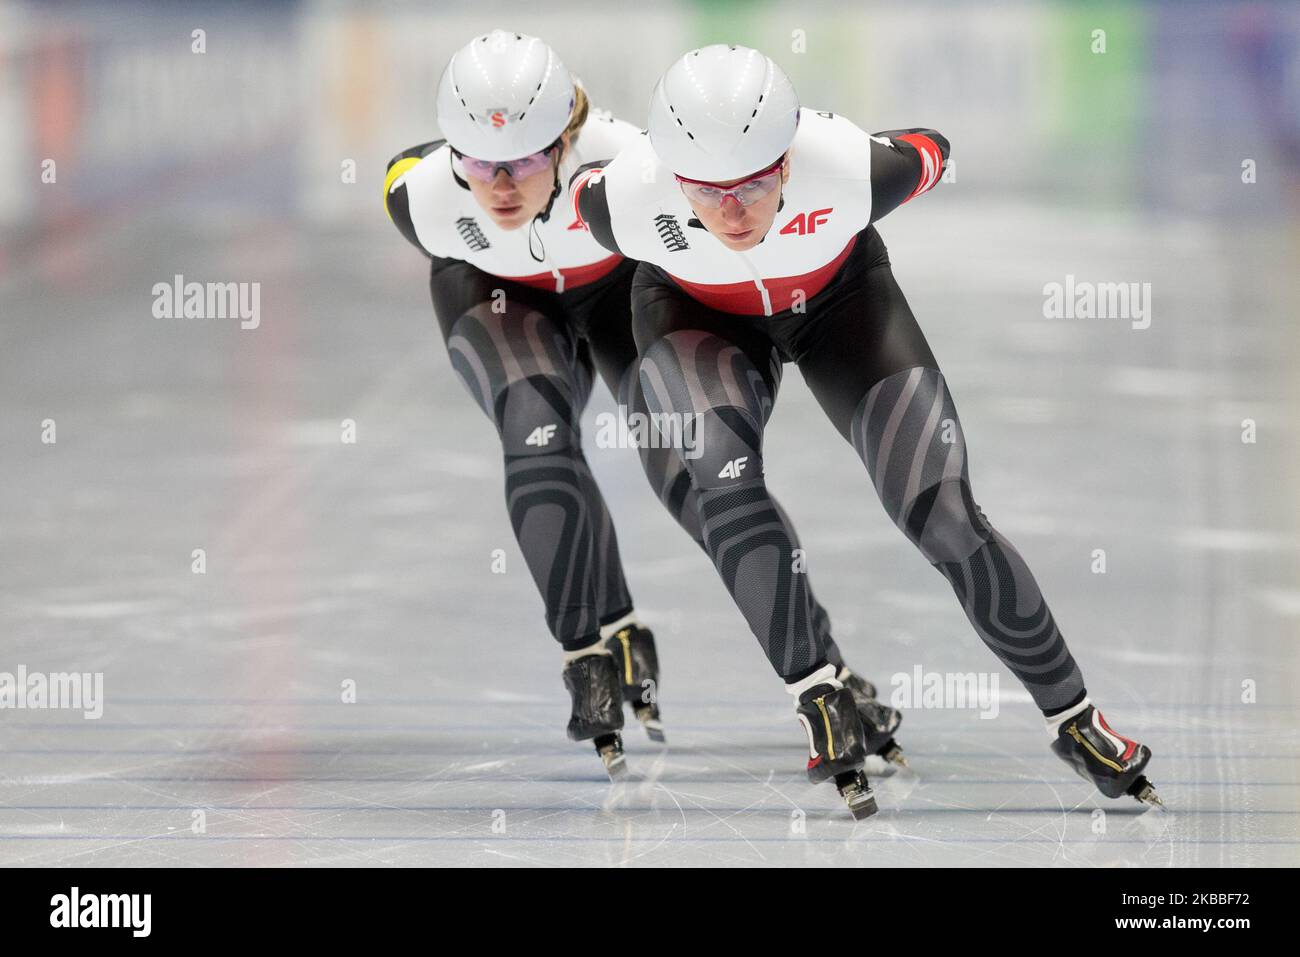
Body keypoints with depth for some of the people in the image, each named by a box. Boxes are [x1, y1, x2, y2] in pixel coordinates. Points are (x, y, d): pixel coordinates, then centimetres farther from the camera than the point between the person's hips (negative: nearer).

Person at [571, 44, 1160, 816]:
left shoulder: (852, 169, -39)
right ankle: (817, 698, -14)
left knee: (945, 516, -9)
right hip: (698, 316, 0)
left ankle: (1073, 718, 9)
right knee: (725, 481, -30)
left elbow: (930, 154, -15)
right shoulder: (625, 200, -37)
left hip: (837, 297, 0)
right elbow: (571, 188, -11)